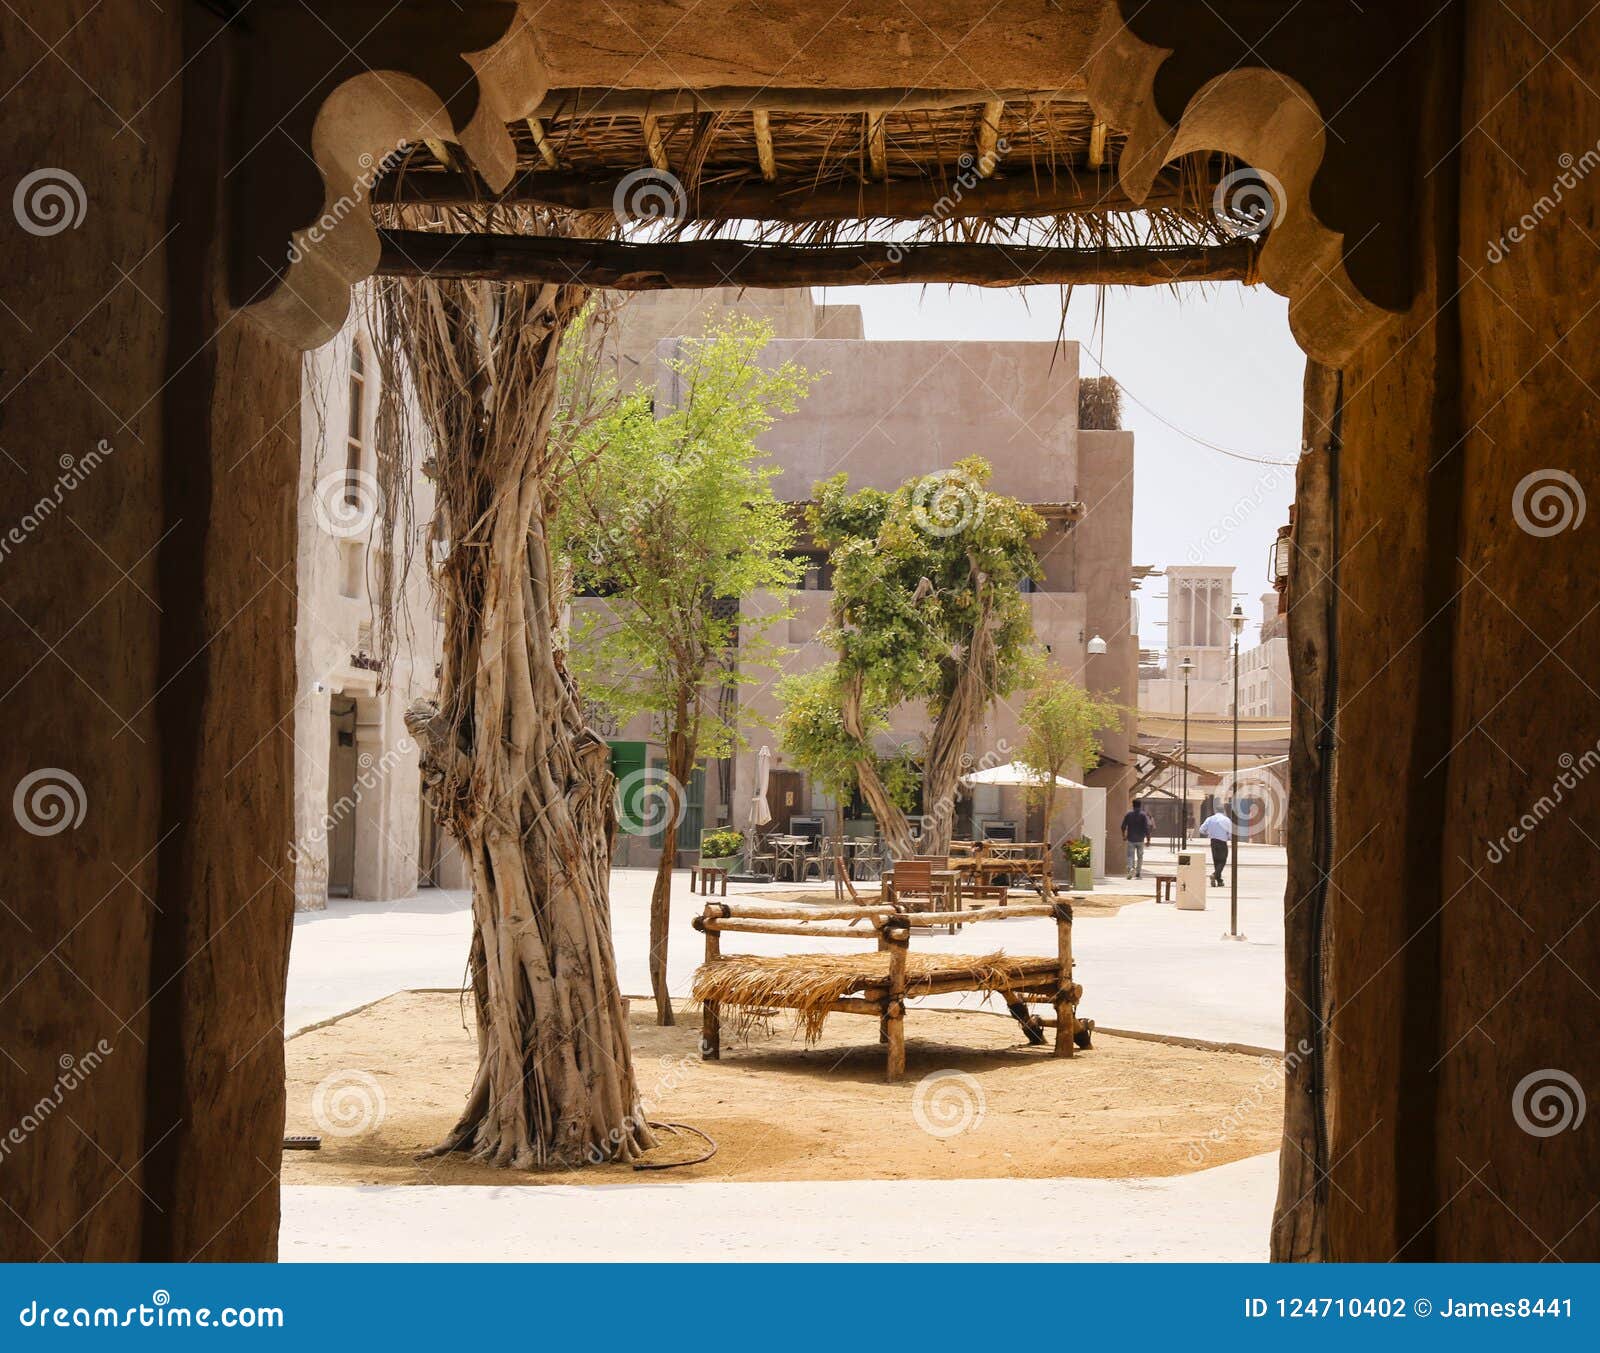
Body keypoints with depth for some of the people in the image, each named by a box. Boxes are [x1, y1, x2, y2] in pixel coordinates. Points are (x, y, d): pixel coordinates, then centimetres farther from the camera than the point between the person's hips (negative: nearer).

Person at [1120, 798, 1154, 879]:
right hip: (1140, 839, 0)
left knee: (1130, 856, 1)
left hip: (1131, 839, 0)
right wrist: (1148, 838, -5)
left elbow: (1123, 826, 1)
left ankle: (1130, 868, -24)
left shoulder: (1128, 814, -1)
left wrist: (1124, 835, 16)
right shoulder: (1143, 814, -6)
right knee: (1140, 856, 14)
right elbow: (1147, 827, -12)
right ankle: (1138, 873, 17)